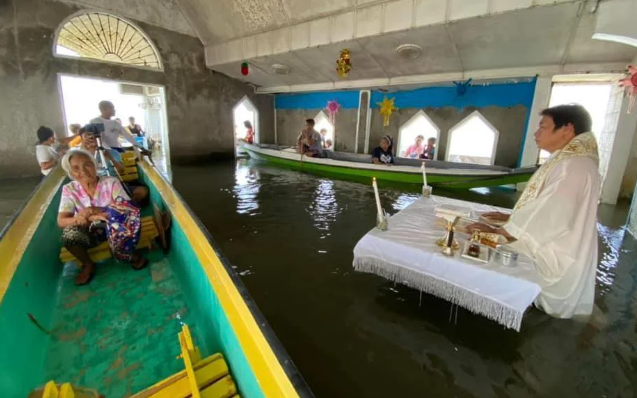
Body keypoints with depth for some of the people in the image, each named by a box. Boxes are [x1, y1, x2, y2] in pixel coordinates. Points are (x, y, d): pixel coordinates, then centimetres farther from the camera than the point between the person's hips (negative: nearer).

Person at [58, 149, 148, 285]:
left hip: (114, 227, -1)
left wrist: (98, 211, -37)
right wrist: (82, 218, -36)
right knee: (69, 232, -28)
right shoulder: (69, 189, -7)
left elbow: (127, 207, -23)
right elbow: (61, 221, -14)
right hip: (89, 231, 2)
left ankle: (131, 256, -8)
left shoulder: (111, 182, -14)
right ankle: (88, 264, -1)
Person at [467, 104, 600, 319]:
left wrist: (497, 232, -22)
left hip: (553, 259, -9)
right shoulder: (565, 161, 8)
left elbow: (550, 215, -28)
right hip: (548, 250, 9)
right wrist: (511, 217, 9)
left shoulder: (574, 167, -25)